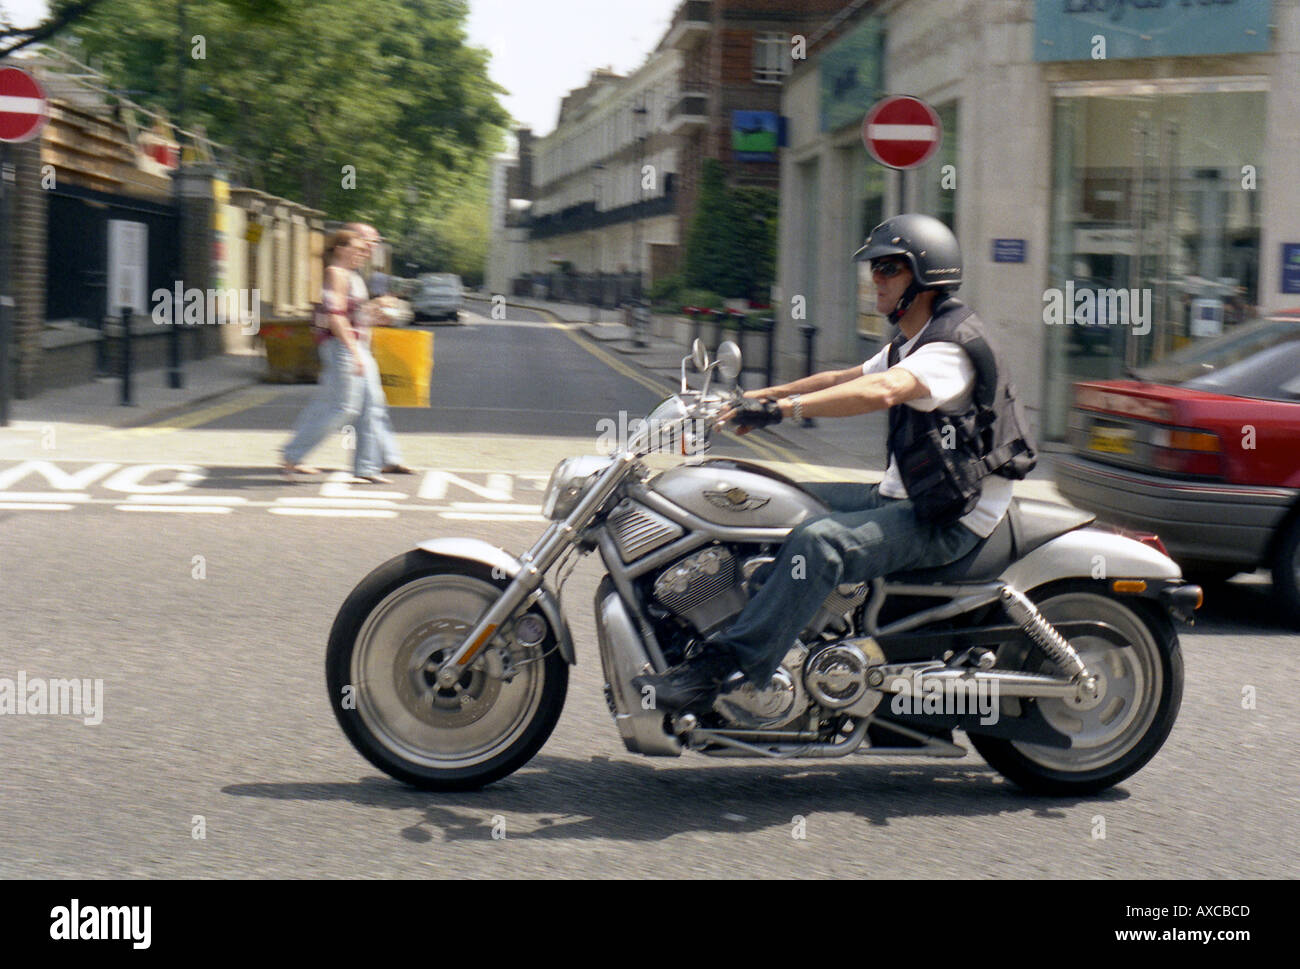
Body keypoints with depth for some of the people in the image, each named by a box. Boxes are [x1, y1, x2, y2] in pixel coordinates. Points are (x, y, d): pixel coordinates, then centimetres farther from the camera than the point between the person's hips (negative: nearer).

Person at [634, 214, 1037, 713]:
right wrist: (761, 395, 11)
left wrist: (783, 408, -40)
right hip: (904, 497, 11)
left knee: (821, 541, -32)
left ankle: (715, 670, -37)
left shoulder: (951, 349, -18)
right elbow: (845, 378, 22)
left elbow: (880, 391, -35)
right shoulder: (909, 344, 17)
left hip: (950, 518, -11)